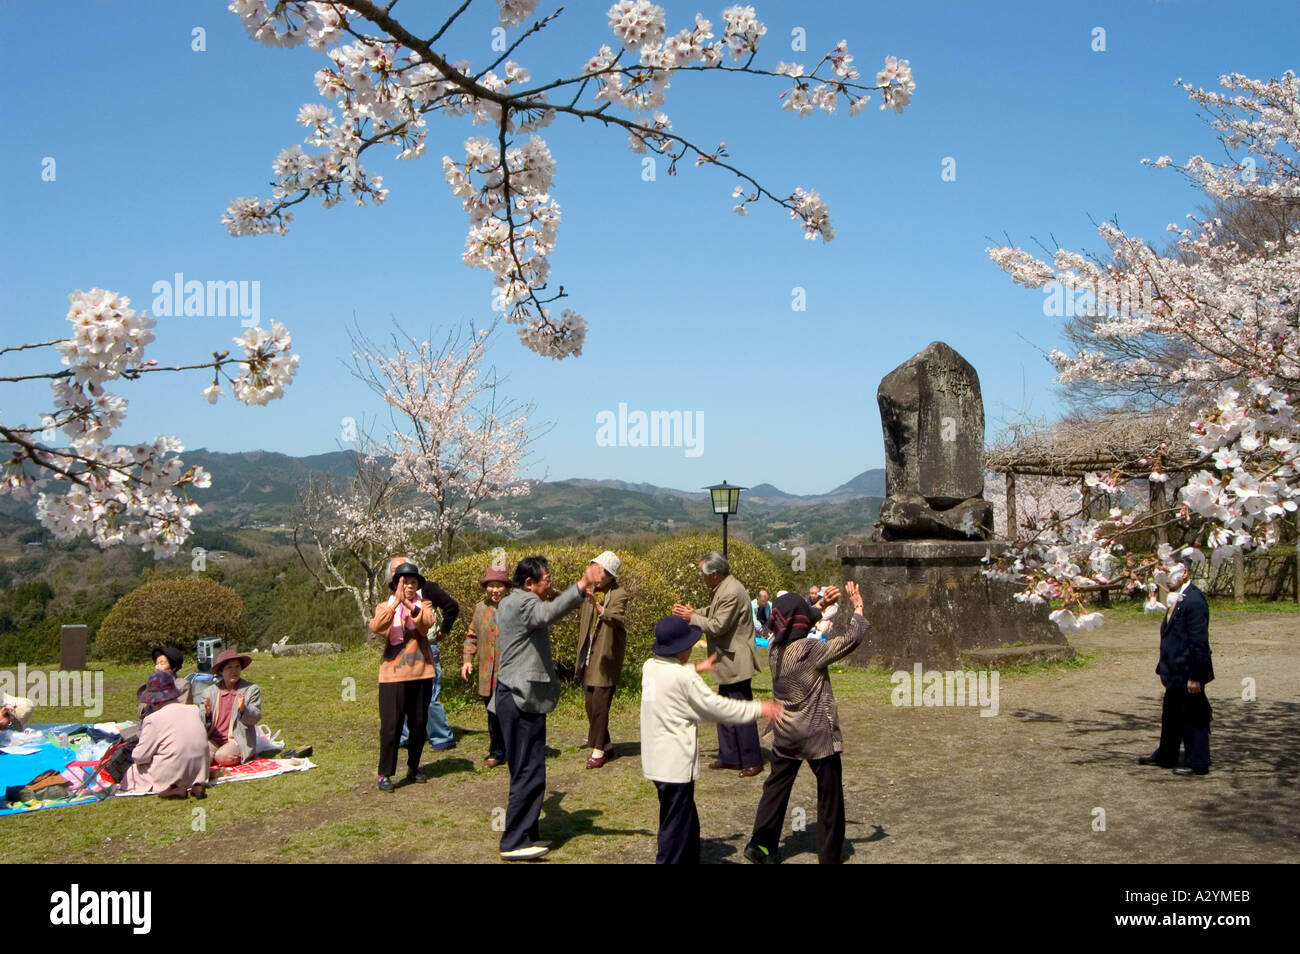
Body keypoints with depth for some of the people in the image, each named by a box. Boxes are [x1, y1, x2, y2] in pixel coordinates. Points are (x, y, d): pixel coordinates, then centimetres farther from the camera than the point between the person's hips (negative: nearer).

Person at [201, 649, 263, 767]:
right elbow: (201, 722, 8)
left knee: (222, 757, -30)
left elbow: (256, 718, -4)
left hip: (238, 741, -2)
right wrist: (207, 713, -16)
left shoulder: (251, 690, 3)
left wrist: (243, 709, -25)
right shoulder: (209, 691, 11)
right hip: (213, 740, 2)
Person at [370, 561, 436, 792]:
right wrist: (395, 603, -31)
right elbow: (375, 627, -20)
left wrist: (411, 606, -33)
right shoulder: (385, 607, 3)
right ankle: (385, 774, 1)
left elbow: (427, 623, -17)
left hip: (421, 673, 3)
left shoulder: (423, 606, 6)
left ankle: (413, 768, 25)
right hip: (393, 675, -2)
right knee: (391, 725, -5)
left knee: (419, 724, 10)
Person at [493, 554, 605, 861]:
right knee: (528, 772, -8)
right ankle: (514, 843, -4)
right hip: (522, 699, -11)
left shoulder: (508, 603, 18)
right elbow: (546, 613, -39)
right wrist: (582, 586, -49)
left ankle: (525, 835, 21)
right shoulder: (523, 603, -15)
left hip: (515, 696, 11)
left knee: (526, 770, 15)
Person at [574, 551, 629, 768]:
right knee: (590, 704, 11)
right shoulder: (591, 592, 8)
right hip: (588, 659, 7)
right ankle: (604, 744, 26)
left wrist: (597, 606, -46)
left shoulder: (618, 595, -11)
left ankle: (598, 750, 1)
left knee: (600, 705, -8)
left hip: (606, 660, -7)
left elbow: (618, 620, -31)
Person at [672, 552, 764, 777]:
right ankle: (729, 756, 25)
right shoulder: (724, 588, 9)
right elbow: (714, 613, 18)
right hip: (728, 662, 11)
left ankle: (752, 761, 4)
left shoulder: (731, 593, -23)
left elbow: (718, 626, -24)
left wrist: (691, 617, -13)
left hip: (736, 663, -11)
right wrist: (694, 612, 3)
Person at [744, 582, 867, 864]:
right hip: (817, 734, -6)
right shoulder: (812, 651, -23)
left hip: (784, 733, 6)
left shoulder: (774, 648, -3)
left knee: (777, 786, 18)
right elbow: (852, 639, -20)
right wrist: (858, 607, -7)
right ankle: (829, 855, 17)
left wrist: (823, 603, 13)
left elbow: (798, 624, 15)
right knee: (830, 794, 9)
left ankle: (760, 844, 15)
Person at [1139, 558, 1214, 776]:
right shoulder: (1177, 599, 11)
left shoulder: (1194, 600, -20)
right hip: (1175, 672, 10)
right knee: (1171, 715, 21)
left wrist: (1195, 676, -22)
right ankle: (1165, 756, 34)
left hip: (1188, 673, -10)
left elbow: (1199, 641, -22)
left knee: (1193, 717, 2)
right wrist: (1164, 666, 19)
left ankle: (1198, 763, 12)